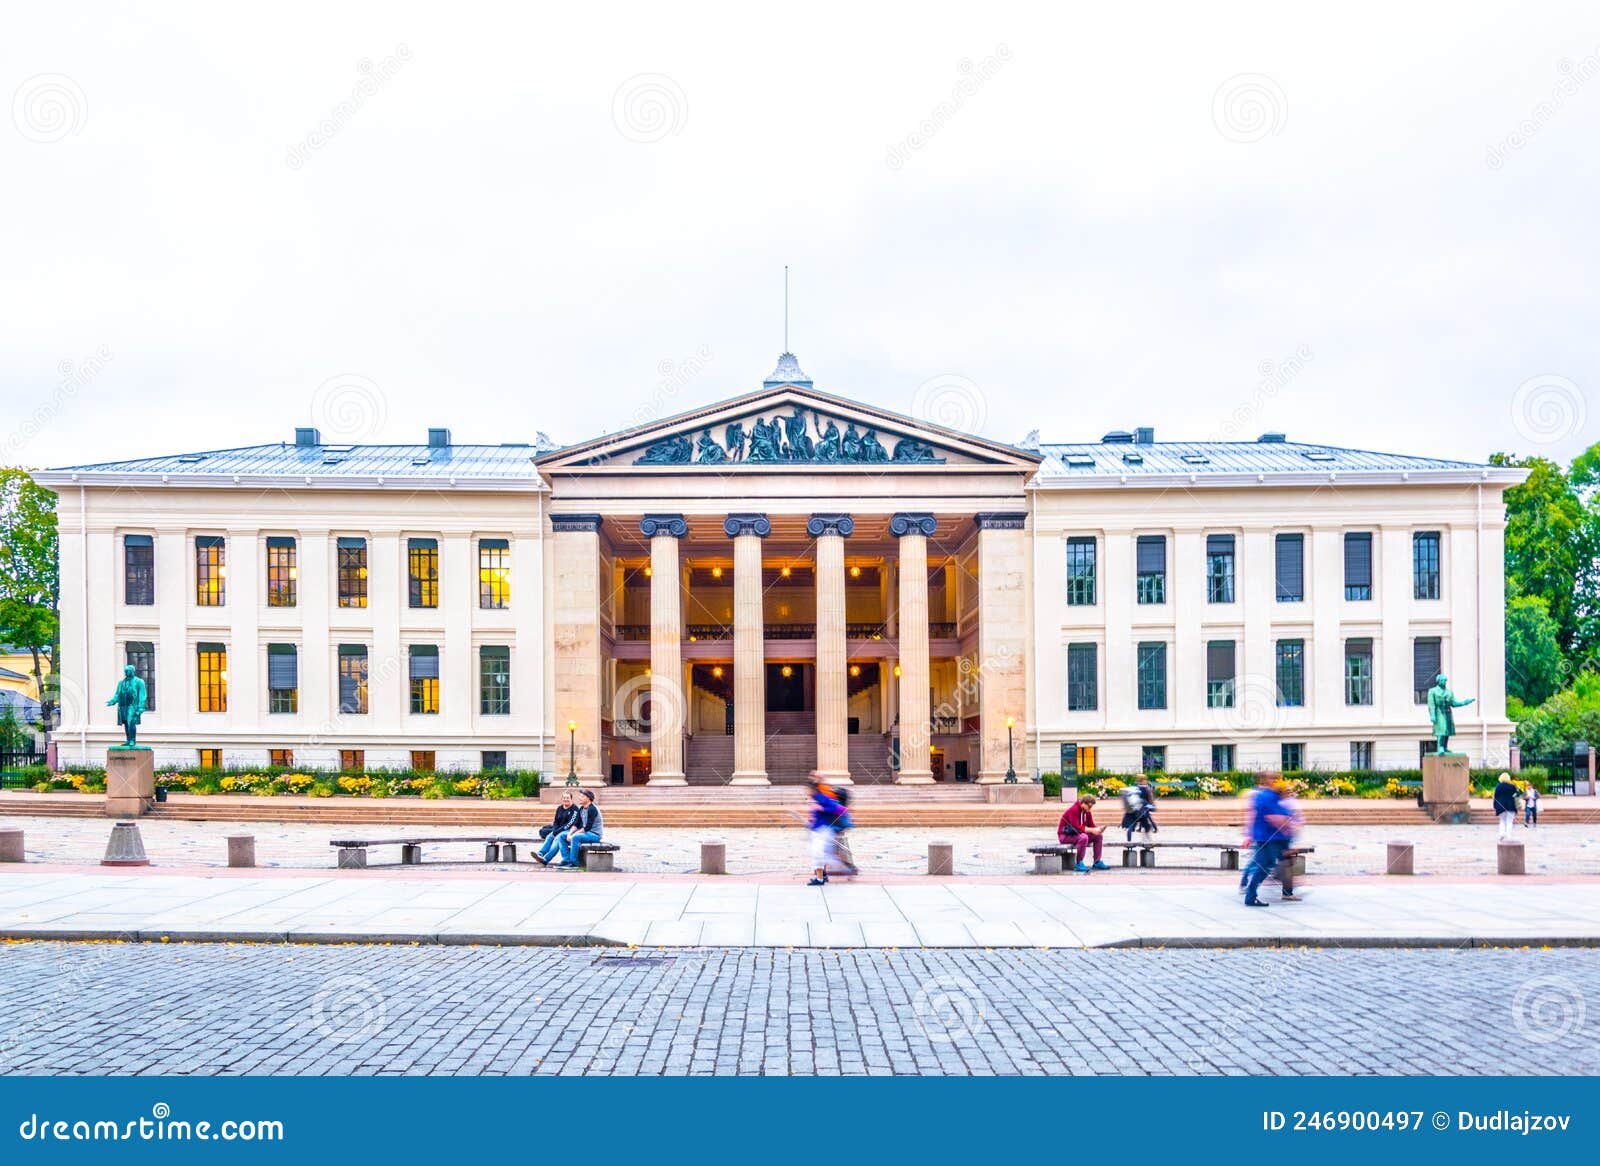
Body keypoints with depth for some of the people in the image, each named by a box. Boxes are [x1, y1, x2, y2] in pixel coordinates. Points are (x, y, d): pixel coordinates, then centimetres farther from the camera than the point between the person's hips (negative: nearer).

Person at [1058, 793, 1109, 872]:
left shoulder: (1087, 811, 4)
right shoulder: (1073, 810, -22)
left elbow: (1091, 825, 6)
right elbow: (1076, 827, -29)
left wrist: (1098, 829, -17)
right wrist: (1092, 830, -32)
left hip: (1077, 833, 9)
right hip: (1065, 835, -9)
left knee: (1099, 836, -4)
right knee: (1083, 837, -37)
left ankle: (1097, 862, 0)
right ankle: (1079, 864, -27)